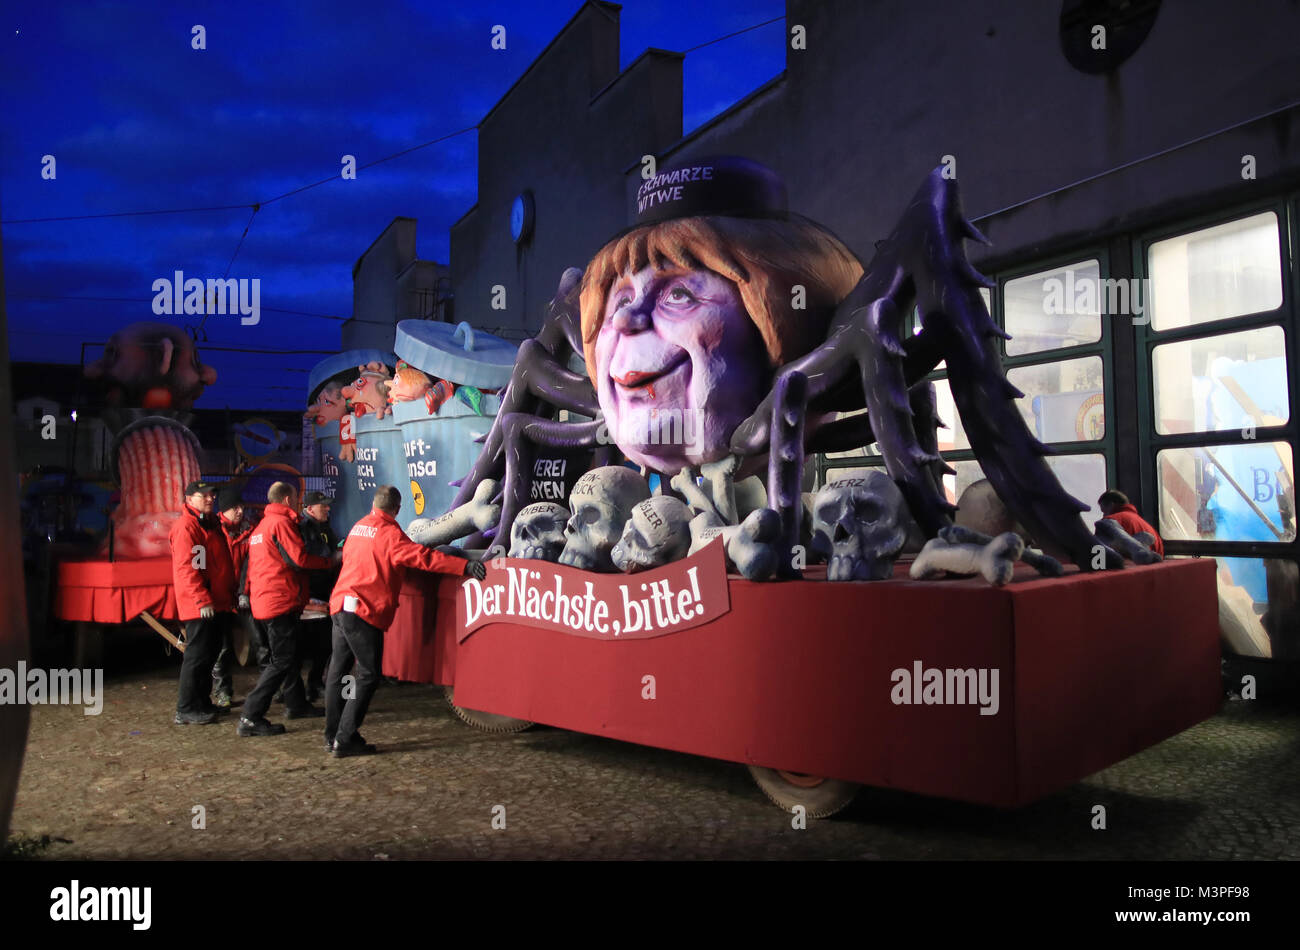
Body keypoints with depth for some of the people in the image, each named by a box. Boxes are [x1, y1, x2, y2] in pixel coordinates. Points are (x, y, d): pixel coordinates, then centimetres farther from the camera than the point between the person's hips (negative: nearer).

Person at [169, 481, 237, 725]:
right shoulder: (186, 526, -11)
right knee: (197, 656, -4)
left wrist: (230, 597, 21)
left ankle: (202, 703, 24)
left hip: (218, 604, 10)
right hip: (200, 607, -10)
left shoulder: (211, 524, 20)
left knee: (209, 655, 15)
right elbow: (186, 567, -19)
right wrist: (202, 600, -23)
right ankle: (186, 710, 3)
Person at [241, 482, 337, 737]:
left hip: (265, 600, 11)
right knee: (282, 661, -9)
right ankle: (250, 718, -10)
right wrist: (329, 561, -5)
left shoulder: (261, 526, 19)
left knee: (293, 653, 21)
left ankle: (296, 704, 32)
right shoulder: (282, 523, -12)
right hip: (280, 600, -11)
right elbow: (299, 558, -18)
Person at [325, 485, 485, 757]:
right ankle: (345, 740, -1)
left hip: (340, 605, 8)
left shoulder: (358, 527, 14)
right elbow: (422, 557, -23)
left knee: (338, 671, 15)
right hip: (365, 611, -8)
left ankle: (333, 735, 24)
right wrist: (465, 566, -30)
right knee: (368, 676, -1)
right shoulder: (389, 533, -10)